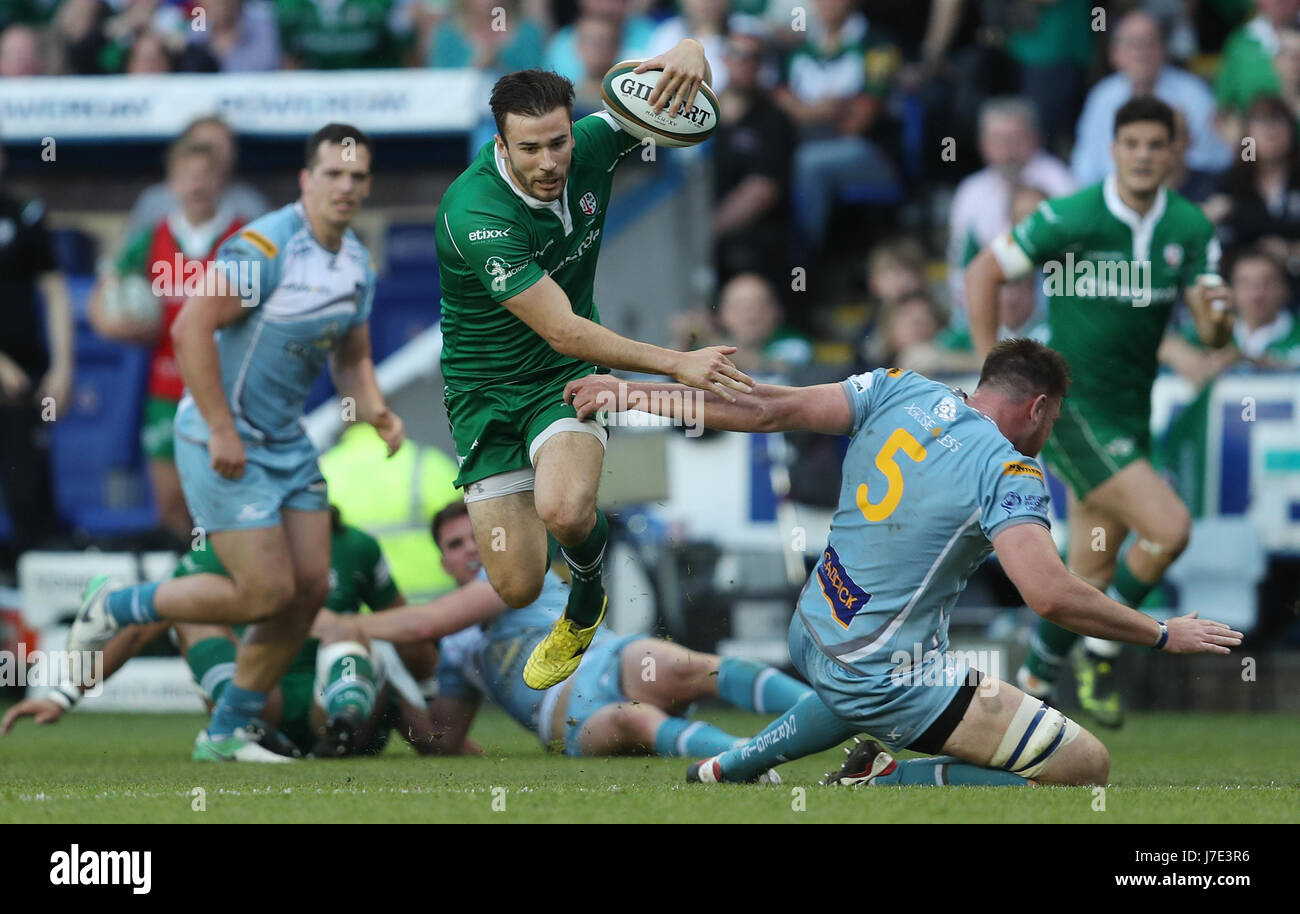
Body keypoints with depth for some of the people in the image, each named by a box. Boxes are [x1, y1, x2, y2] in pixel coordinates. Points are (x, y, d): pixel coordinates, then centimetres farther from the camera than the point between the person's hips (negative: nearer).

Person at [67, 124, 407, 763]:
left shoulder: (358, 265, 8)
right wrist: (222, 432, -23)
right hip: (224, 442, -8)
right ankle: (114, 608, 8)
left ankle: (228, 732, 15)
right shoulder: (264, 247, -20)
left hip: (287, 441, 8)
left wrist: (376, 412, -2)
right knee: (266, 592, -12)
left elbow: (352, 357, 19)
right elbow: (190, 328, -23)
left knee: (310, 586, 2)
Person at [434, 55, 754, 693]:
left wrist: (689, 54, -29)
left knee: (564, 511, -31)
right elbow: (563, 331, -30)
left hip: (568, 377, 2)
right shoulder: (476, 215, -30)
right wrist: (676, 364, -33)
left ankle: (584, 607, 5)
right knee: (517, 587, -5)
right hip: (486, 388, -2)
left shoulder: (590, 148, -14)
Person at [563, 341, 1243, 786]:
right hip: (887, 681, -8)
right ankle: (886, 786, -12)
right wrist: (1162, 635, -17)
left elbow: (770, 410, -1)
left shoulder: (899, 393, 1)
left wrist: (633, 392, 5)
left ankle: (734, 765, 32)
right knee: (1085, 767, -10)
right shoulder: (1008, 472, -16)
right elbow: (1050, 594, -28)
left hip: (810, 642, 8)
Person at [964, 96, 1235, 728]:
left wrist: (1216, 313, -26)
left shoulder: (1190, 227, 1)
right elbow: (982, 274, -6)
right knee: (1169, 527, -19)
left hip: (1131, 414, 6)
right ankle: (1102, 650, 0)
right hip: (1072, 408, -6)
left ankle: (1032, 685, 27)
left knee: (1092, 572, 10)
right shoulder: (1071, 219, -14)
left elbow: (1213, 335, -1)